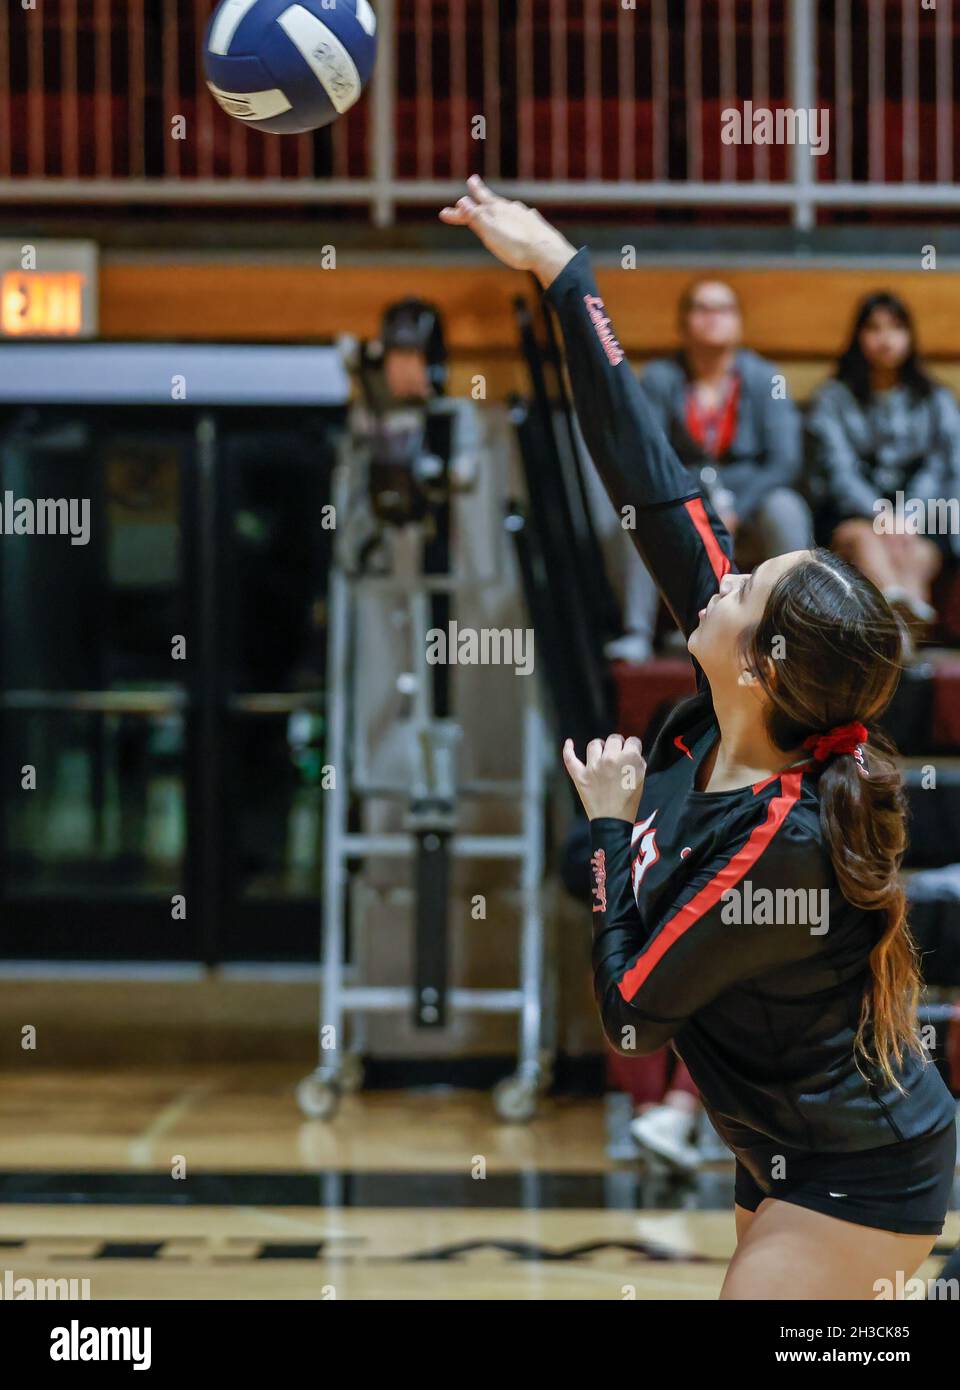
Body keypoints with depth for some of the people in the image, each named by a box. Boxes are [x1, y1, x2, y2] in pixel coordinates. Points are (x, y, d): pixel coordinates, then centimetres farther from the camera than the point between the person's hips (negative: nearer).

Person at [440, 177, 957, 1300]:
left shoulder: (775, 841, -30)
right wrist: (561, 273, -4)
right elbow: (653, 486, -7)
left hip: (853, 1187, -8)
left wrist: (607, 828, -12)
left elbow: (630, 1013, -21)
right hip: (791, 1161, 8)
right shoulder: (739, 721, -9)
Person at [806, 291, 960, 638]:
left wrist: (906, 519, -15)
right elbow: (838, 470, -2)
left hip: (920, 513, 2)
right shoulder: (833, 398, 13)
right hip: (852, 512, -2)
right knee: (863, 536, -37)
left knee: (918, 555, -33)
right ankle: (899, 603, -71)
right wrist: (881, 515, -21)